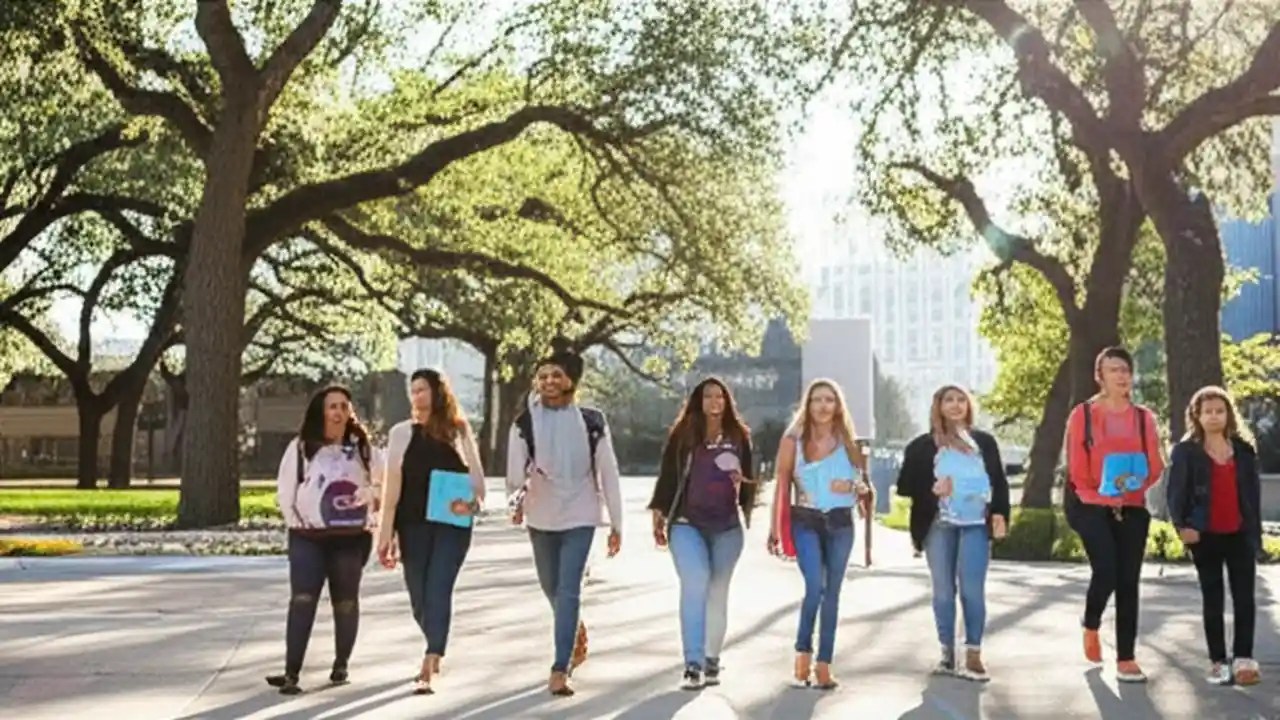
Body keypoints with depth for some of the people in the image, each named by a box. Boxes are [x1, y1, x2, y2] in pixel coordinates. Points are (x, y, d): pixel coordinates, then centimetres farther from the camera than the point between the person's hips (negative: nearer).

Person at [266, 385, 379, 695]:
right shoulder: (301, 447, 2)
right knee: (302, 601, -10)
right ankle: (291, 672, -12)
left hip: (351, 538, 2)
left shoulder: (362, 447, 7)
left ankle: (341, 664, 24)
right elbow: (285, 491, 3)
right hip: (308, 538, -1)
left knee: (346, 603, 8)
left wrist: (367, 495, -4)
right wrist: (296, 523, -1)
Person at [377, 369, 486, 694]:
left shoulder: (459, 430, 4)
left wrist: (473, 502, -18)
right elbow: (392, 485, 4)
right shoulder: (401, 433, 6)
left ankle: (427, 670, -14)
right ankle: (436, 653, 35)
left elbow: (476, 475, 4)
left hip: (452, 523, -2)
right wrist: (386, 532, -1)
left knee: (438, 592, -11)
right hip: (413, 524, 2)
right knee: (419, 597, 9)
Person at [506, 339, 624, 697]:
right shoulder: (525, 423, -4)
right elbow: (516, 470, -11)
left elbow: (608, 473, -2)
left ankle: (560, 670, -10)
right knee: (552, 589, 18)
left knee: (568, 591, -12)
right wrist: (517, 498, -33)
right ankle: (576, 632, 48)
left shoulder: (591, 422, -6)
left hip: (579, 518, -3)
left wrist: (616, 524, -1)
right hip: (540, 519, 3)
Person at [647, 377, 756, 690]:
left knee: (717, 592, 8)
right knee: (695, 582, -21)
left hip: (727, 526, 3)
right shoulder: (682, 434, 3)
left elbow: (748, 479, 17)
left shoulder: (739, 436, 9)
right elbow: (667, 476, 4)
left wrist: (743, 481, -6)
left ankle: (711, 661, 20)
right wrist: (658, 516, -1)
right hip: (687, 523, -3)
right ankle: (692, 663, -22)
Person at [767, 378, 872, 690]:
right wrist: (774, 530, -3)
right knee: (815, 587, -17)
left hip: (841, 524, 3)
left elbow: (864, 484, 12)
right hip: (805, 522, -3)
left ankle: (824, 664, 10)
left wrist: (855, 487, -13)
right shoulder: (793, 440, -1)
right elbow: (782, 487, 0)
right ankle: (803, 651, 4)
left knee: (832, 593, 4)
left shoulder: (849, 443, 7)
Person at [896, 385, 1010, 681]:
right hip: (939, 526, 0)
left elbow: (999, 481, 11)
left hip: (976, 525, 0)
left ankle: (973, 654, 0)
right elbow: (905, 485, 3)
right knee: (943, 591, 5)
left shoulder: (984, 441, 11)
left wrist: (999, 514, -1)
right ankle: (947, 653, 13)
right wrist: (932, 490, -14)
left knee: (973, 590, -6)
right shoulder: (923, 445, 5)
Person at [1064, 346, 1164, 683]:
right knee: (1106, 570, -18)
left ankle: (1126, 659, 9)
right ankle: (1091, 627, 14)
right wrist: (1102, 496, -8)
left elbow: (1155, 466, 6)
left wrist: (1133, 485, -9)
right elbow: (1076, 468, -4)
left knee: (1128, 582, 3)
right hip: (1091, 505, -3)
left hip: (1132, 508, 4)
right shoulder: (1083, 414, -2)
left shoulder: (1144, 418, 8)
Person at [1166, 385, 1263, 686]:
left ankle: (1243, 658, 4)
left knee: (1244, 597, -1)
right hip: (1206, 536, -2)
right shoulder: (1185, 451, 0)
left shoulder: (1244, 448, 9)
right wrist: (1181, 525, -19)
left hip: (1240, 534, 2)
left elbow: (1253, 492, 10)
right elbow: (1176, 492, -5)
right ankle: (1218, 661, 9)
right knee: (1213, 599, 5)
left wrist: (1255, 534, 4)